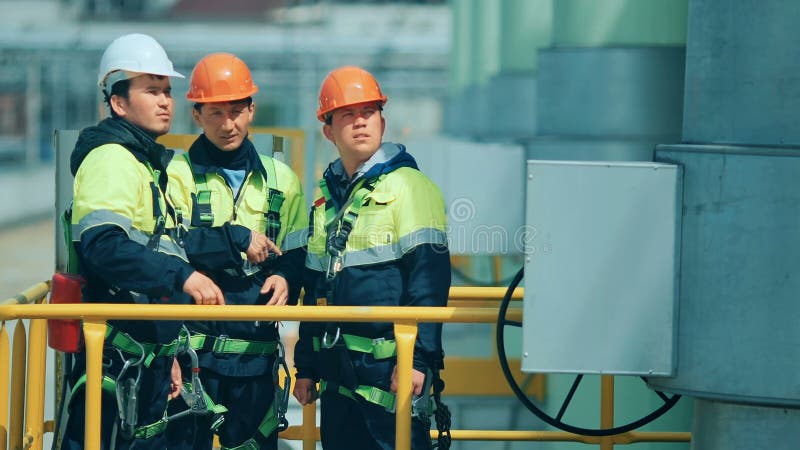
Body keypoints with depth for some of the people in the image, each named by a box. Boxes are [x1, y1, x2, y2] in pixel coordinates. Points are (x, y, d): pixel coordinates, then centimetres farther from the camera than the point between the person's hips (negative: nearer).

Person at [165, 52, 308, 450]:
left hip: (257, 351, 3)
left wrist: (286, 279, -7)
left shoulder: (280, 179, 13)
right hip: (194, 348, -3)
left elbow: (298, 256, 14)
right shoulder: (179, 175, 2)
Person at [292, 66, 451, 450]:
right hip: (338, 374, 7)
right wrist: (306, 366, 19)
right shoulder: (327, 196, 17)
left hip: (389, 372, -7)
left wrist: (417, 357, -20)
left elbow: (429, 278, -13)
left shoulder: (408, 185, -6)